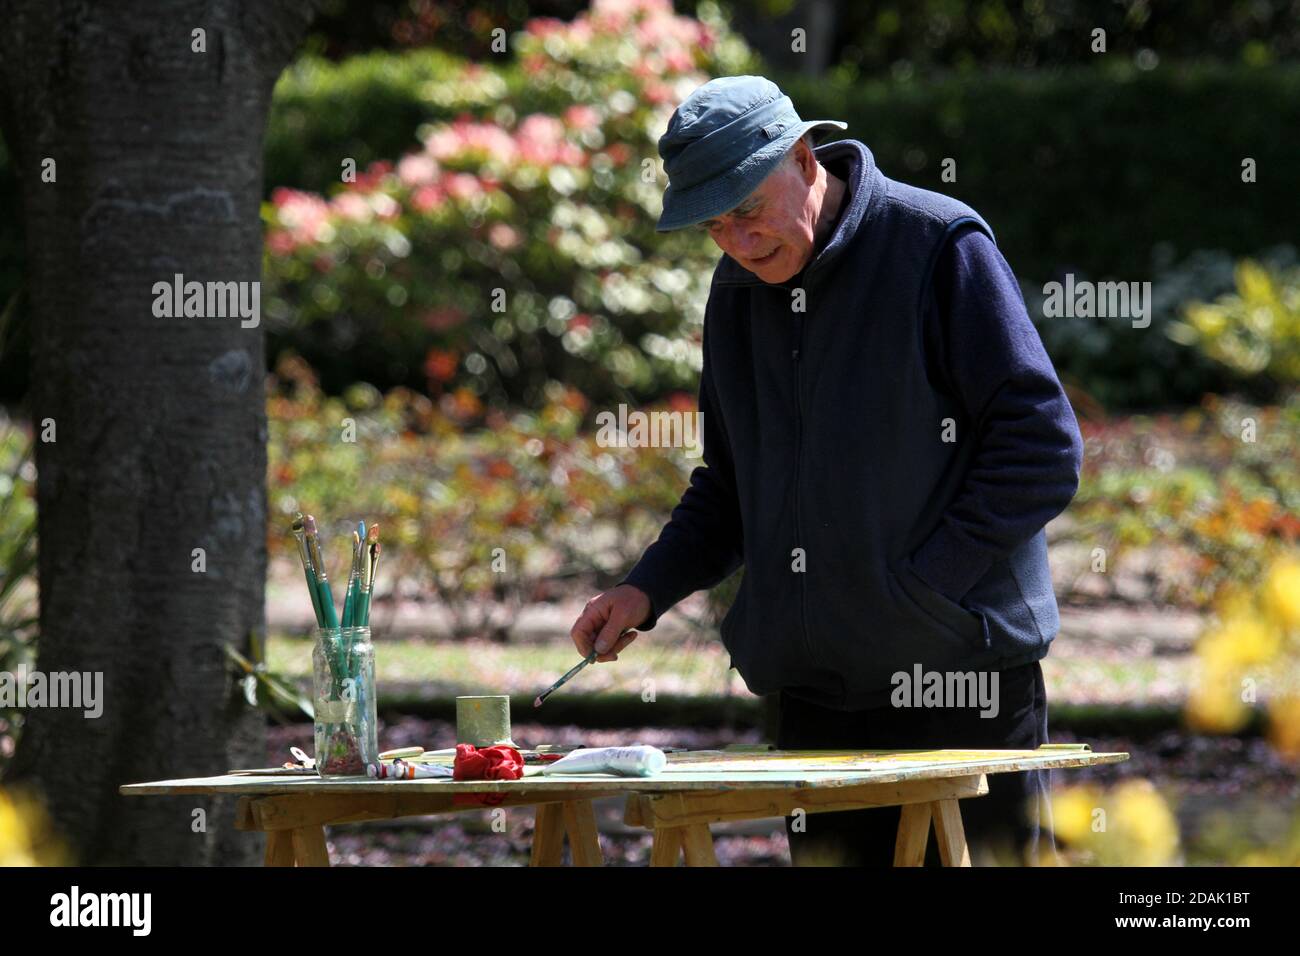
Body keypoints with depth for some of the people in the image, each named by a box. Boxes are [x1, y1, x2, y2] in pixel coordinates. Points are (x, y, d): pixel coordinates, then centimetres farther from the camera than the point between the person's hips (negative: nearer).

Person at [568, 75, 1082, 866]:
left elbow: (1043, 452, -11)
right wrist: (647, 590, 8)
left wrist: (915, 588, -13)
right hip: (818, 700, 6)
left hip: (963, 681, -6)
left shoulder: (941, 247, -7)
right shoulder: (740, 292, 14)